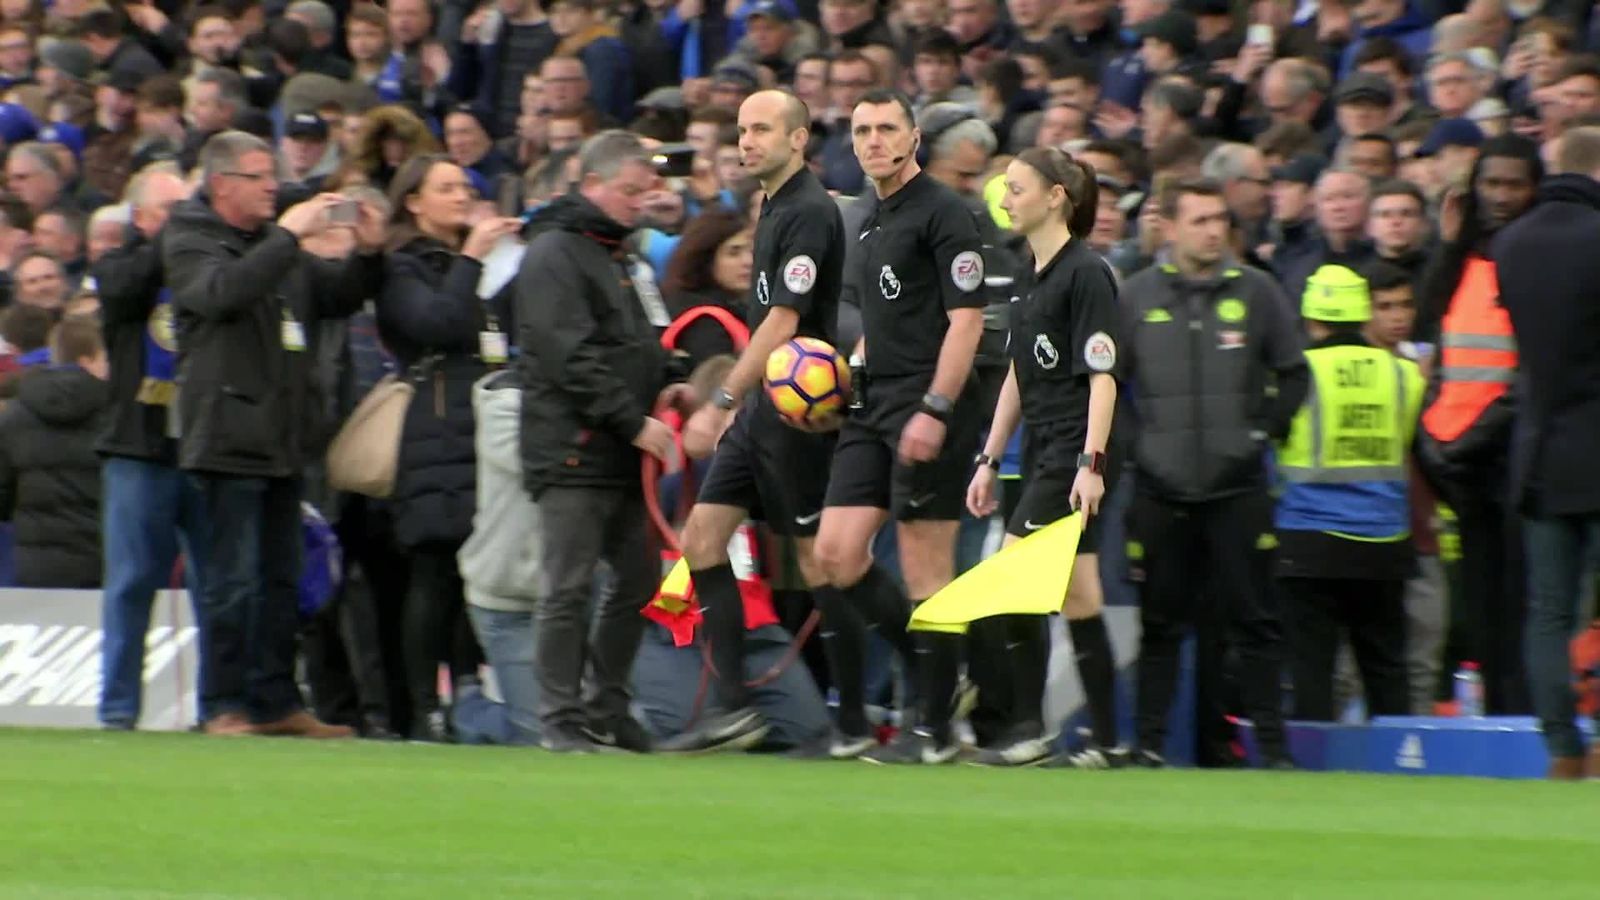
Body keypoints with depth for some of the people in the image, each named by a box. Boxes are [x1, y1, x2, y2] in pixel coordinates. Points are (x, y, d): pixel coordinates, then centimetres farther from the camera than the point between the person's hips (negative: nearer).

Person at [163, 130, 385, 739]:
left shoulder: (277, 245, 19)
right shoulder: (188, 243, -3)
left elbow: (337, 297, 21)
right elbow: (225, 291, -23)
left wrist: (368, 255, 3)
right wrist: (288, 236, -23)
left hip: (282, 438, 8)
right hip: (228, 436, -8)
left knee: (281, 579, 10)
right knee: (233, 579, -8)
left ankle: (276, 702, 16)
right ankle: (225, 706, -4)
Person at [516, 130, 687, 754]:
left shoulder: (620, 256, 19)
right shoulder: (554, 254, -10)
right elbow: (572, 358, -18)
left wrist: (662, 387, 8)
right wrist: (635, 422, -18)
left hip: (622, 456, 9)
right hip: (572, 451, -9)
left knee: (638, 579, 9)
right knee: (569, 589, -6)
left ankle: (607, 707, 18)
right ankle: (561, 718, -2)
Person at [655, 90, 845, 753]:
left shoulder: (809, 213, -15)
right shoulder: (775, 208, 14)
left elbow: (783, 323, -20)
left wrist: (723, 401, -20)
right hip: (762, 407, 10)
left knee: (816, 558, -4)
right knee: (702, 538, 3)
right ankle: (734, 708, 3)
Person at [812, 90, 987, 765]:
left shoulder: (941, 213, -9)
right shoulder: (872, 222, 18)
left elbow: (966, 318, -15)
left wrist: (934, 410, -21)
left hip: (928, 409, -9)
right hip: (874, 406, 9)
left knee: (926, 569, -5)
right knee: (836, 553, 1)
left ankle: (935, 729, 1)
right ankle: (935, 669, 14)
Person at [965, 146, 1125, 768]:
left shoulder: (1086, 274, -11)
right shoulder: (1028, 279, 15)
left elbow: (1102, 376, -16)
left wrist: (1091, 462, -23)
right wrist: (990, 460, 18)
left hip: (1073, 454, -9)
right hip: (1041, 451, 9)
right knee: (1076, 597, 5)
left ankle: (1029, 729, -9)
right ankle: (1107, 742, 5)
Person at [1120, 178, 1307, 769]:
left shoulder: (1256, 292, 3)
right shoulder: (1137, 296, 4)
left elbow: (1293, 374, 11)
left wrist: (1266, 429, 3)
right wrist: (1127, 441, 2)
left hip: (1237, 485, 0)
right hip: (1161, 487, 0)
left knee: (1251, 619, -1)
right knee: (1160, 621, 4)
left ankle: (1270, 742, 2)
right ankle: (1149, 742, 7)